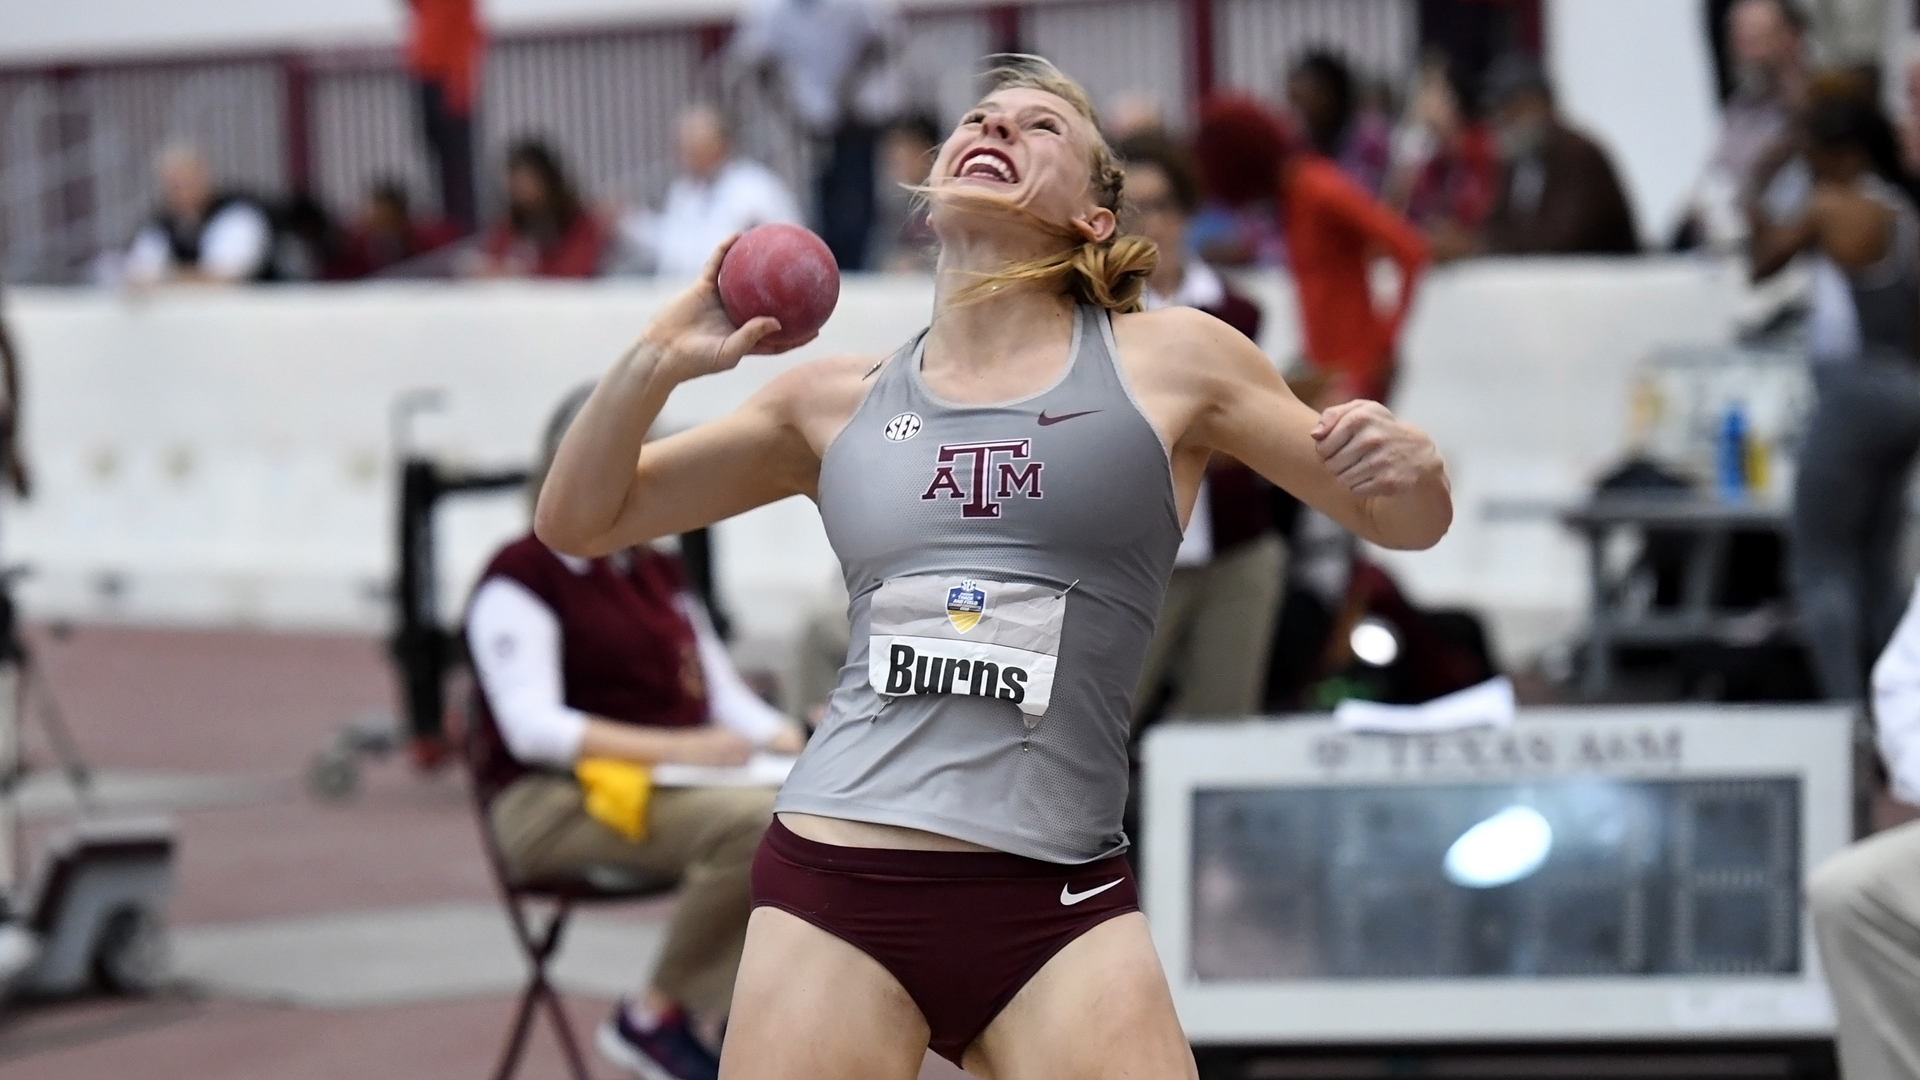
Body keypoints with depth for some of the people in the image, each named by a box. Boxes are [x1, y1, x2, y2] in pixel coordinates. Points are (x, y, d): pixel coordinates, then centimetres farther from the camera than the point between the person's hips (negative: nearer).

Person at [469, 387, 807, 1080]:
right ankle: (655, 1018, -16)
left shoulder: (660, 574, 21)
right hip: (551, 805, -7)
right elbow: (534, 729, -13)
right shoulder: (522, 577, -2)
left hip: (676, 788, 7)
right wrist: (675, 748, -24)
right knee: (754, 821, -33)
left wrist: (789, 743, -5)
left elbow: (726, 697, 17)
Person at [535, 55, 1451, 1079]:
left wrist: (1409, 469, -11)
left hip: (1058, 900, -1)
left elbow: (1406, 522, 14)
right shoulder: (834, 401, 13)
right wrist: (659, 358, 1)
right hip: (833, 881, 2)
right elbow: (576, 521, 19)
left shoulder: (1169, 362, 7)